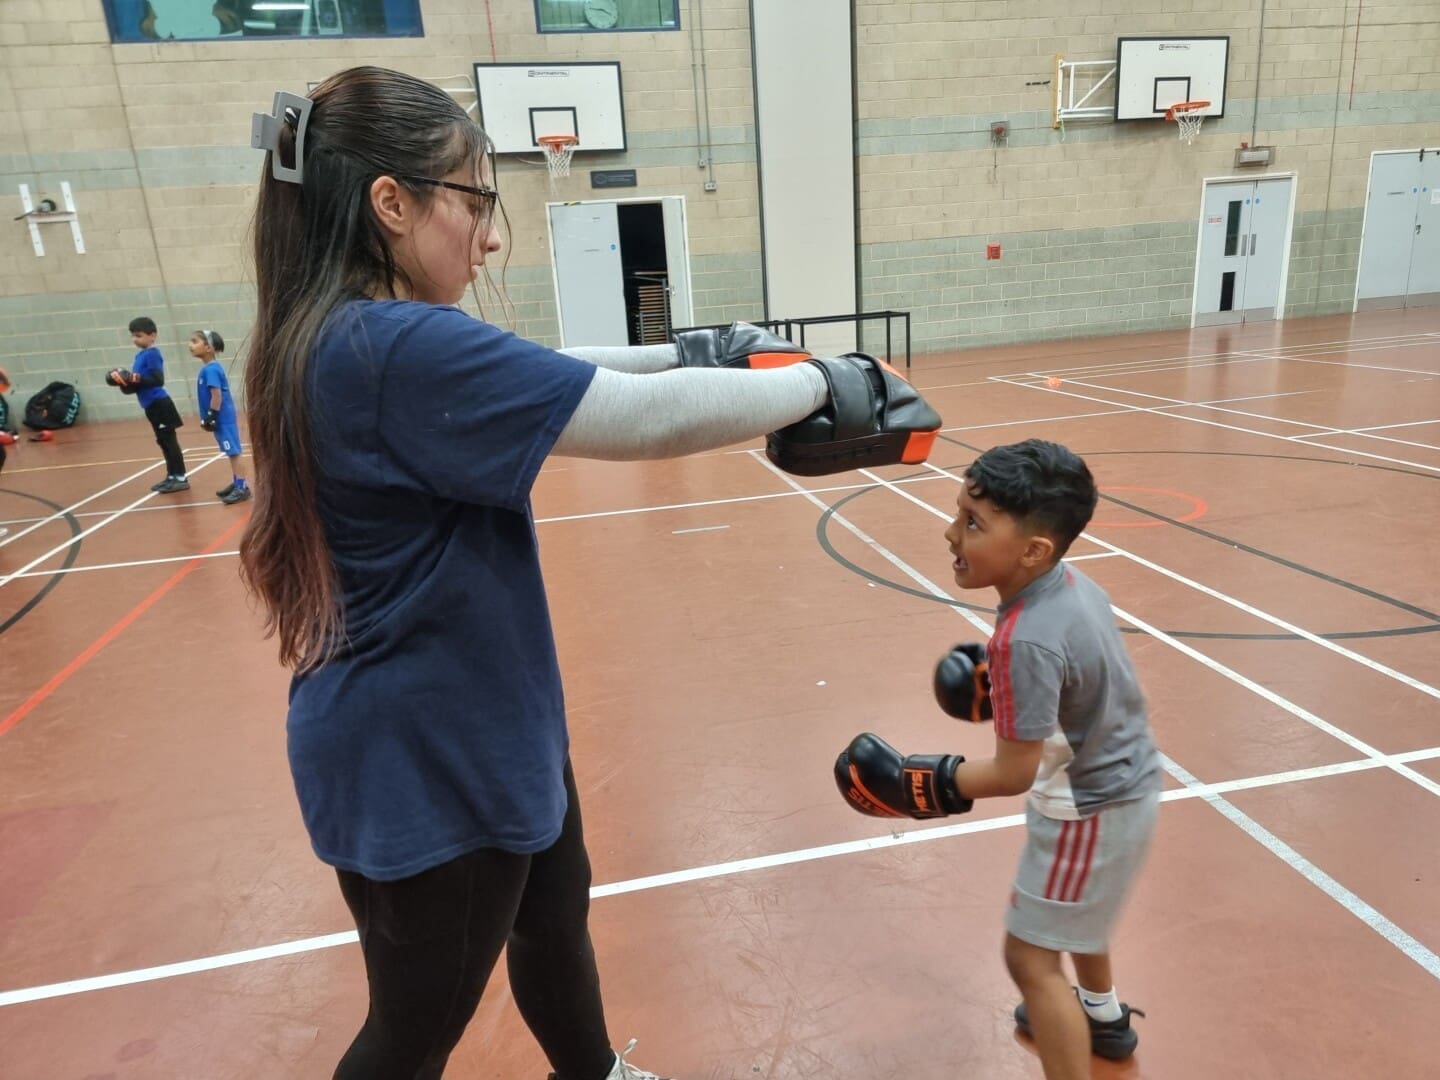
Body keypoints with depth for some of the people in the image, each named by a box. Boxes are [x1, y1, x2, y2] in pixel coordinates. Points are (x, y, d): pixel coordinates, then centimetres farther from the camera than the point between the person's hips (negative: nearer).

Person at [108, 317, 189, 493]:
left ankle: (181, 478, -2)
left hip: (159, 404, -9)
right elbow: (138, 381, 17)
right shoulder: (140, 355, 15)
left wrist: (138, 379, -27)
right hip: (152, 405, 9)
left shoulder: (152, 354, -12)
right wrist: (126, 381, 1)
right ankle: (172, 477, 21)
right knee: (163, 441, 14)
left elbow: (158, 380, -20)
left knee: (169, 440, -5)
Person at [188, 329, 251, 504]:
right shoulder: (209, 368, 13)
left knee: (234, 452, -7)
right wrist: (210, 417, 21)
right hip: (222, 418, 10)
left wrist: (211, 416, -21)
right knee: (231, 452, 16)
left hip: (223, 419, -10)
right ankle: (236, 483, 24)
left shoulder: (211, 369, -17)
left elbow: (217, 395, -23)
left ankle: (242, 487, -5)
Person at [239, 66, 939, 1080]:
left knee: (555, 915, 28)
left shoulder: (344, 340, 3)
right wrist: (822, 382, -13)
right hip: (424, 761, -9)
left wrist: (690, 354, 1)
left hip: (476, 727, 10)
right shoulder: (398, 347, -28)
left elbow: (540, 381, 10)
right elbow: (642, 418, -28)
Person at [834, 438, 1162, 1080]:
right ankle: (1103, 1017, 58)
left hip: (1091, 810, -10)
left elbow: (1014, 774, -28)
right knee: (1078, 914, 32)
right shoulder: (1071, 583, -8)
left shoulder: (1024, 641, -35)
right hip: (1120, 784, 10)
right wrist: (1002, 682, 10)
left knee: (1031, 956, 3)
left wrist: (918, 787, -20)